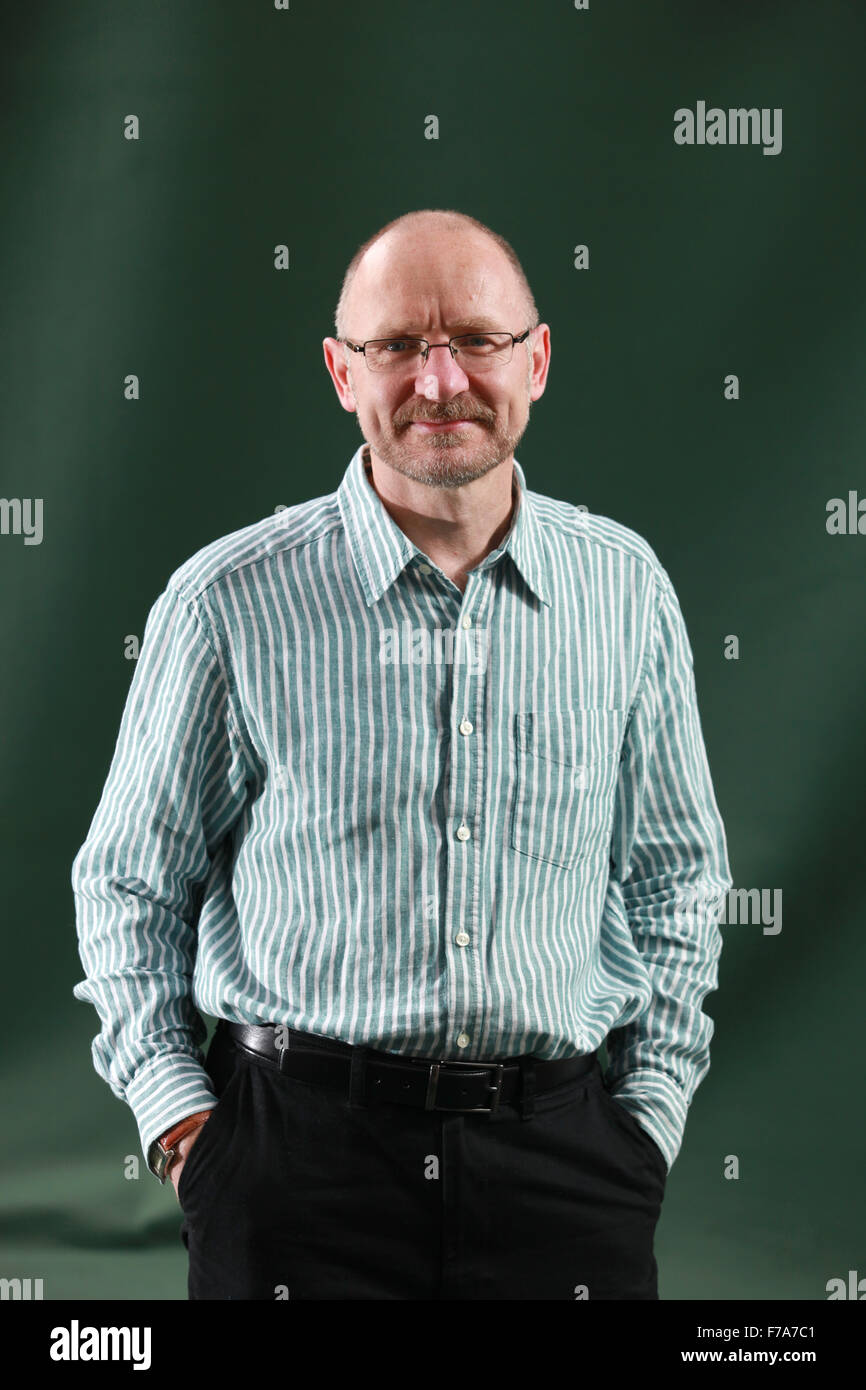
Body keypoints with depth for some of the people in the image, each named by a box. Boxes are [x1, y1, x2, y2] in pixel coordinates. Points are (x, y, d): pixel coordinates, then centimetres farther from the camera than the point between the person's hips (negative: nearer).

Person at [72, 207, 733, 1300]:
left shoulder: (624, 586, 4)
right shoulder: (229, 599, -4)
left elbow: (677, 879, 13)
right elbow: (128, 882, 6)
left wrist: (651, 1110, 7)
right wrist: (179, 1117, -2)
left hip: (561, 1157, 2)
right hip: (301, 1152, -2)